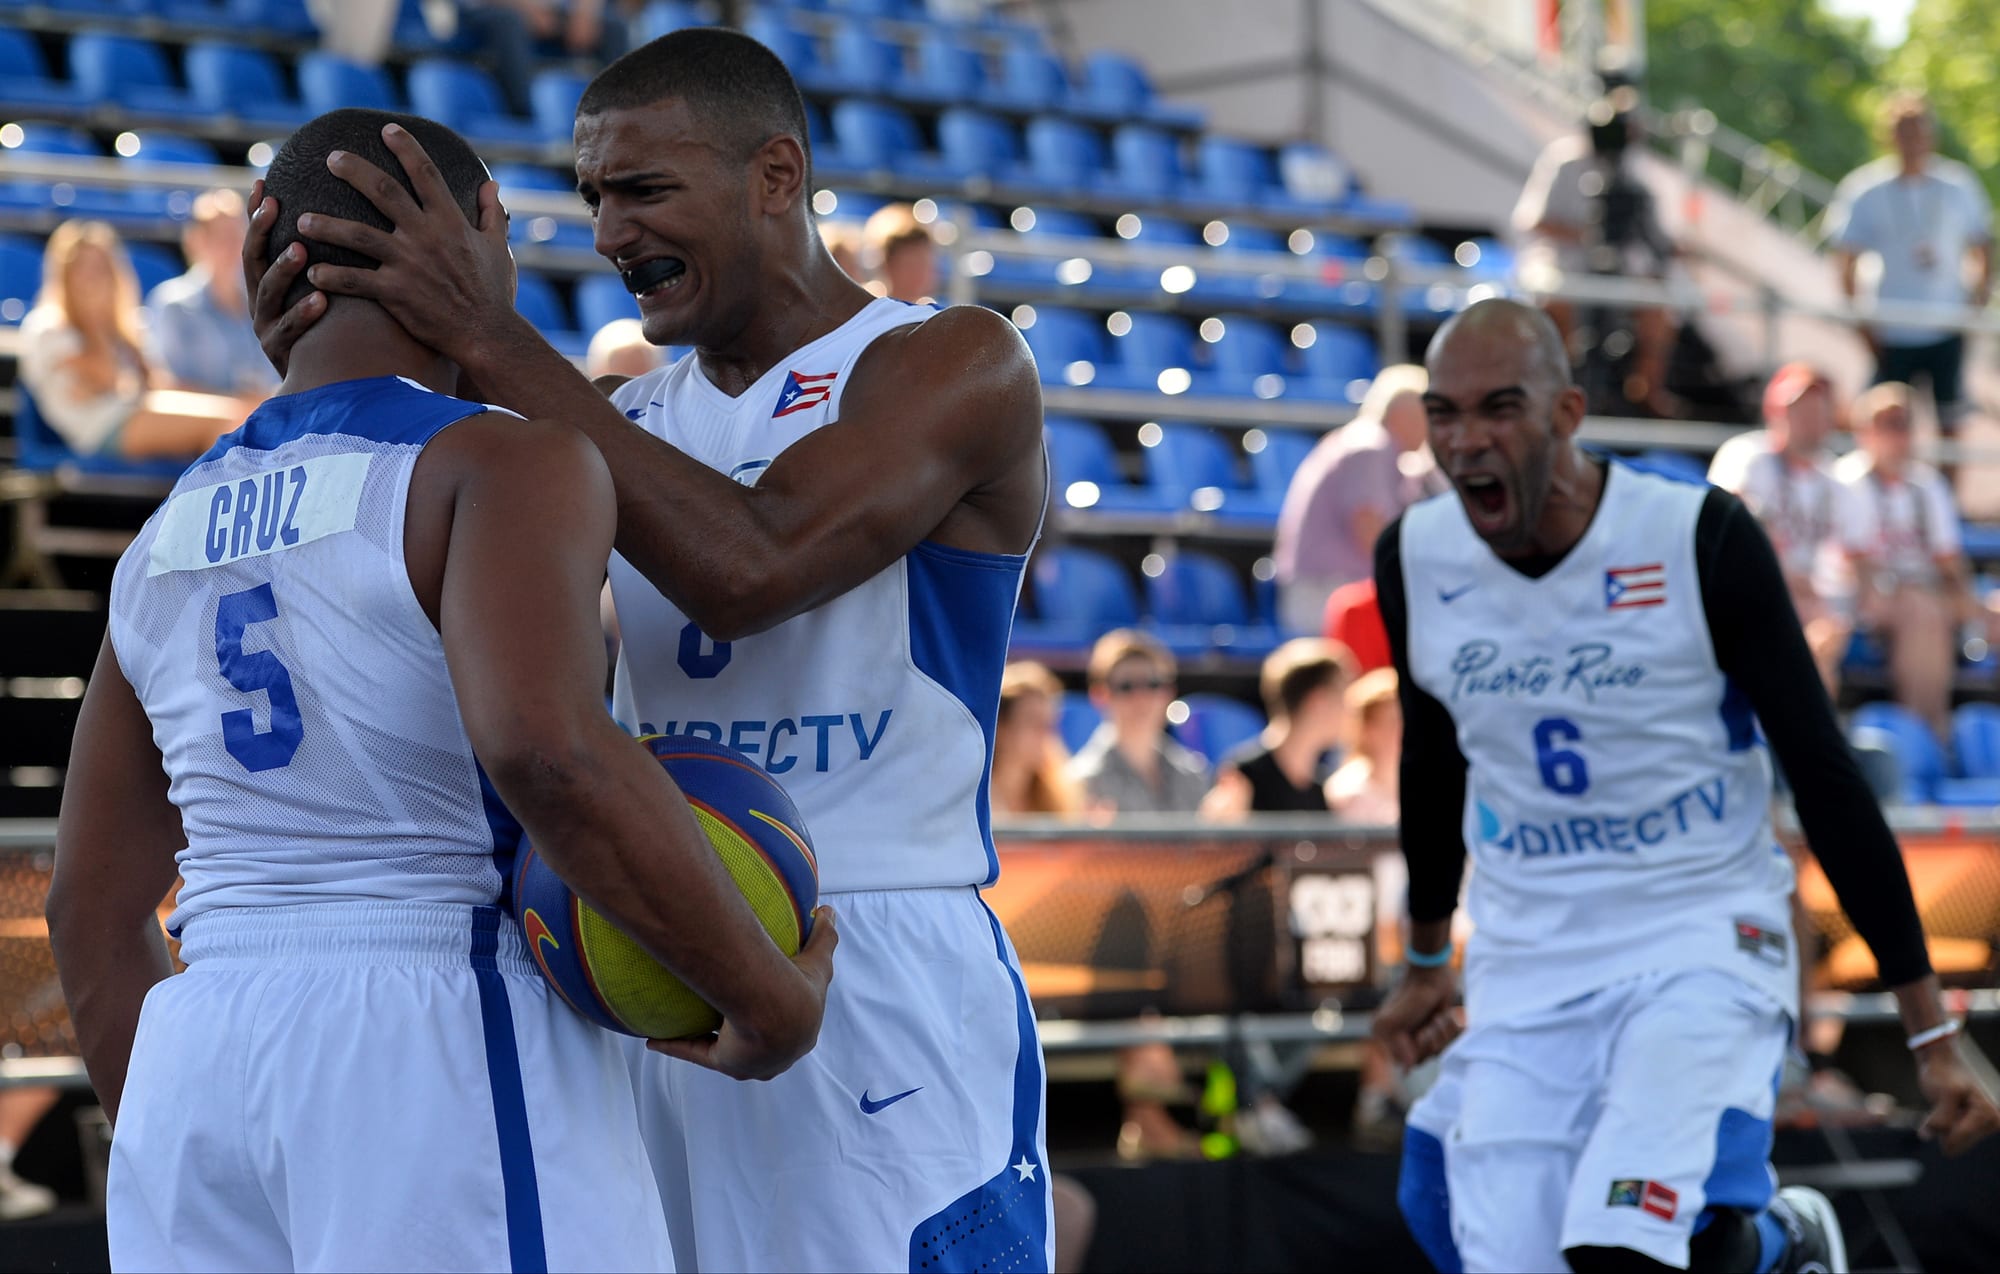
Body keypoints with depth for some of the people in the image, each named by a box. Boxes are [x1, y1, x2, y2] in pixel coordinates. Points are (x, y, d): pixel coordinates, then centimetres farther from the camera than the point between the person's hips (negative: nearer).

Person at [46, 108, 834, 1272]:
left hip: (207, 1067, 7)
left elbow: (94, 912, 18)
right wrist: (771, 993, -14)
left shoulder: (170, 543, 16)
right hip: (445, 1065, -7)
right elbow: (550, 752, -24)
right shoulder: (506, 465, -6)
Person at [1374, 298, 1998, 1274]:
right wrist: (1426, 960, 31)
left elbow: (1825, 778, -8)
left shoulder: (1700, 540, -13)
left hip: (1705, 945, -4)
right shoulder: (1414, 561, -1)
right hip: (1525, 967, 4)